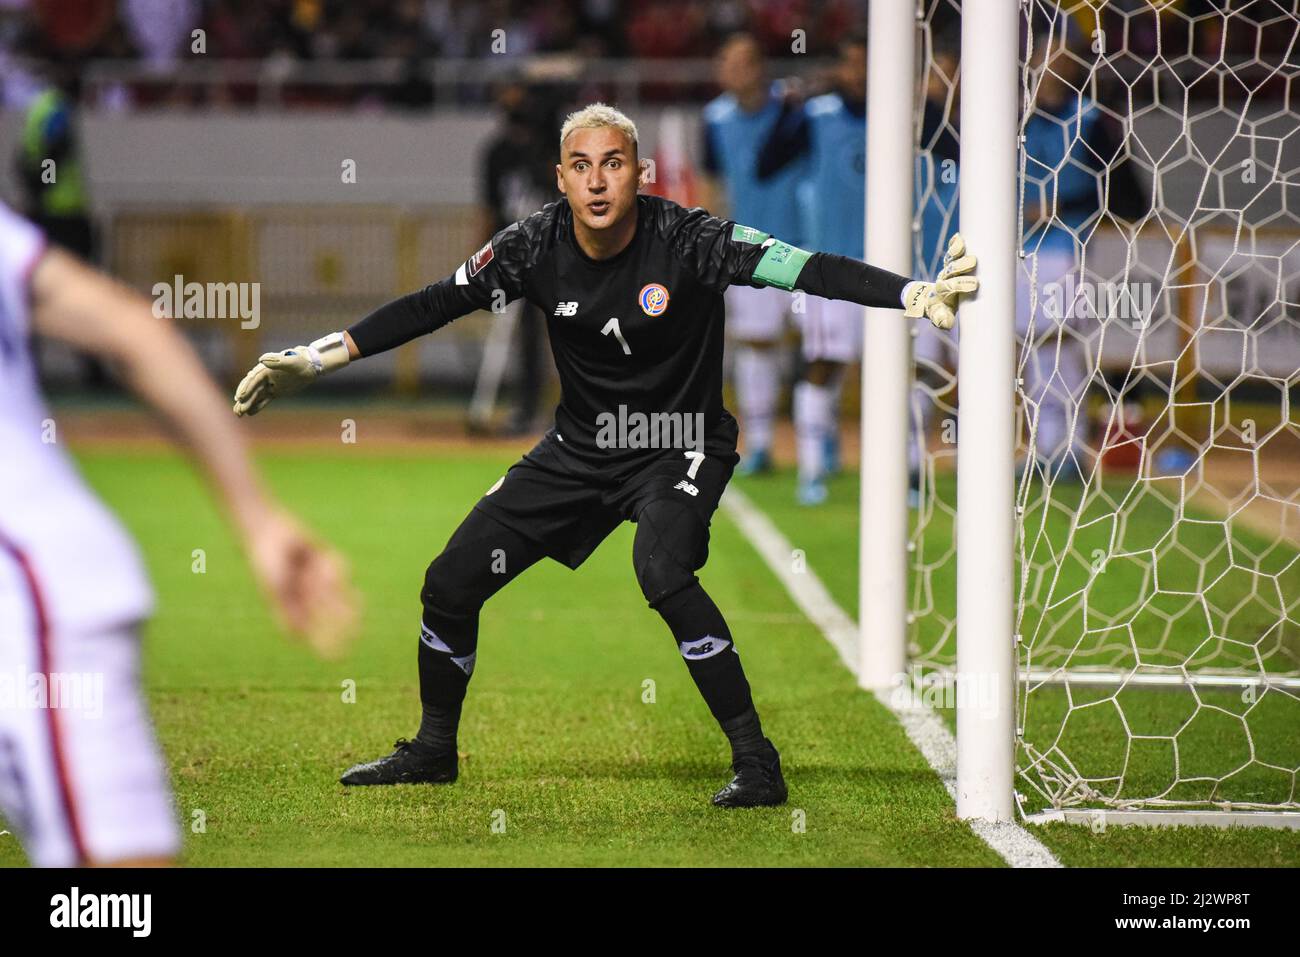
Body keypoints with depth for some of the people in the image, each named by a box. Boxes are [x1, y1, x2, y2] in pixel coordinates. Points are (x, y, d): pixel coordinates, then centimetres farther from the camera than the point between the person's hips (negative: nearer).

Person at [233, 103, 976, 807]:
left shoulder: (686, 239, -23)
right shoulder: (537, 246, -12)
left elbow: (806, 269, -32)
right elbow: (435, 305, -5)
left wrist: (915, 293, -45)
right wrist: (316, 360, -9)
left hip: (681, 447, -5)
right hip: (580, 450, 5)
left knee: (662, 569, -33)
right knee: (451, 582, 3)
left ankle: (756, 761, -21)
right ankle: (434, 750, 28)